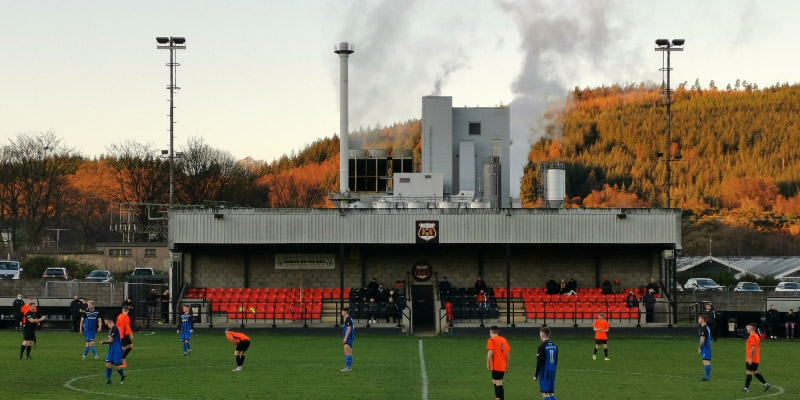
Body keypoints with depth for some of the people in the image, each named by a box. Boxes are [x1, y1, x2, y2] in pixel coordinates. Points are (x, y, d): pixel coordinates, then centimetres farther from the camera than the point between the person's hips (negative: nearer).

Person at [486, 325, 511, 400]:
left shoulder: (491, 340, -8)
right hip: (503, 366, 7)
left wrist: (488, 364, -9)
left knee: (498, 384, -6)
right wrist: (506, 364, 19)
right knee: (494, 381, 21)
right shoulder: (504, 340, 11)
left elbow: (490, 352, -18)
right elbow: (508, 352, 13)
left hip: (496, 366, -7)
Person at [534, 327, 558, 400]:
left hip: (544, 372, -7)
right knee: (551, 393, 11)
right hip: (552, 372, 7)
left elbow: (539, 363, -13)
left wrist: (536, 375, -6)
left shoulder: (542, 347, -12)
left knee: (545, 393, -6)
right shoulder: (555, 346, 9)